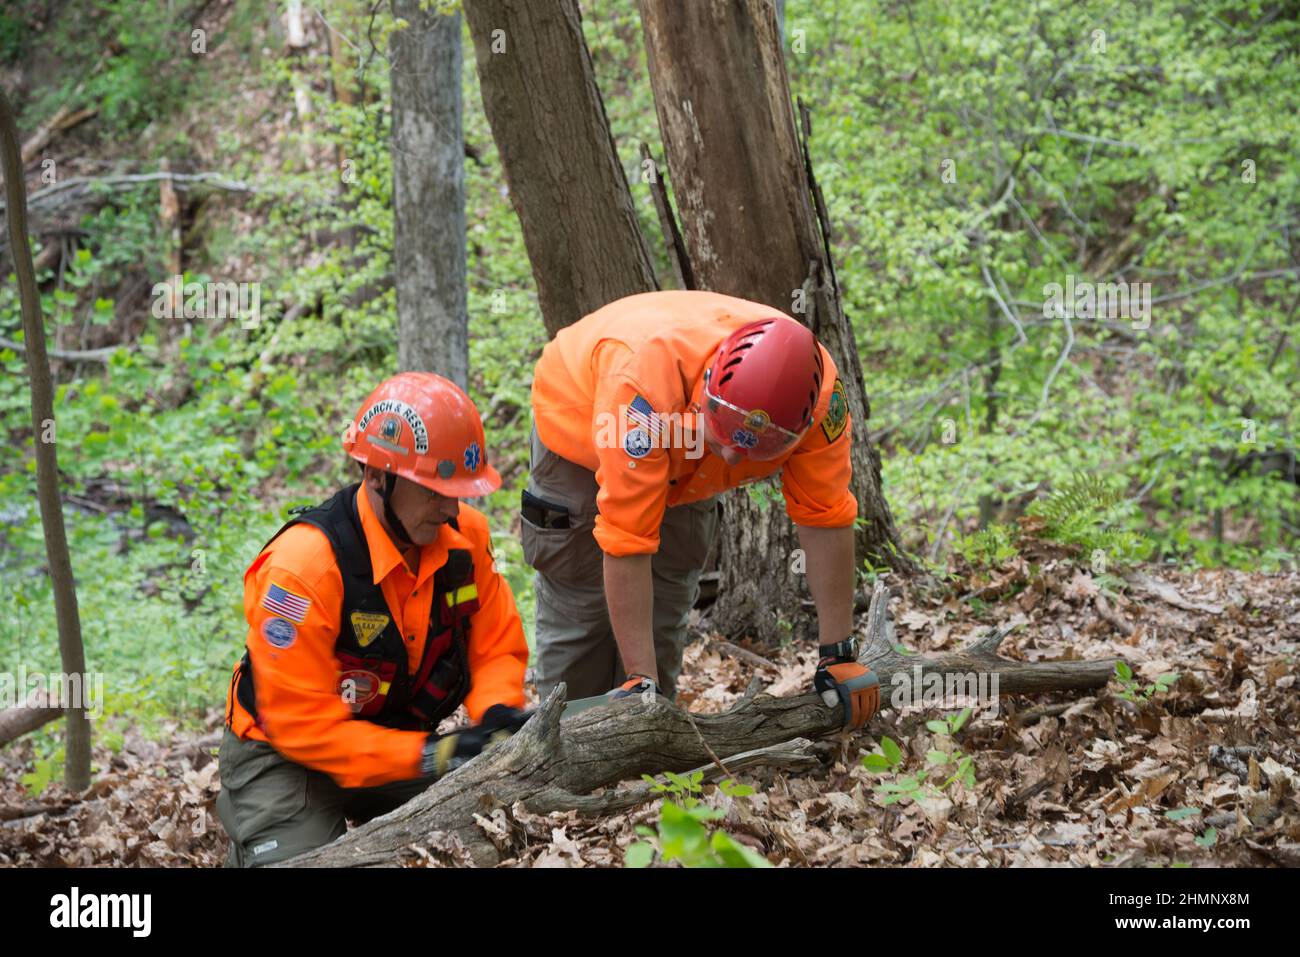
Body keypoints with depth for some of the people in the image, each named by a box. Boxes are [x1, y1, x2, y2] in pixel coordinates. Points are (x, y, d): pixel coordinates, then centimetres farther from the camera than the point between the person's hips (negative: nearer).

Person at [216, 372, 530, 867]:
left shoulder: (463, 534, -11)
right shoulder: (303, 565, -29)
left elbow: (497, 647, 2)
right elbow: (302, 726, -27)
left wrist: (496, 711, -21)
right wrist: (429, 756, -32)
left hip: (400, 742, 5)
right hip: (285, 756, -5)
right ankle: (254, 842, 10)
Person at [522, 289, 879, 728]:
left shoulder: (814, 392, -35)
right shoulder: (645, 378, -48)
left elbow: (825, 519, -25)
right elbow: (627, 542, -43)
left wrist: (838, 656, -23)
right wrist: (642, 680, -40)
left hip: (684, 466, 4)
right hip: (579, 425, -4)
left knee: (665, 613, 5)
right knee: (577, 612, -5)